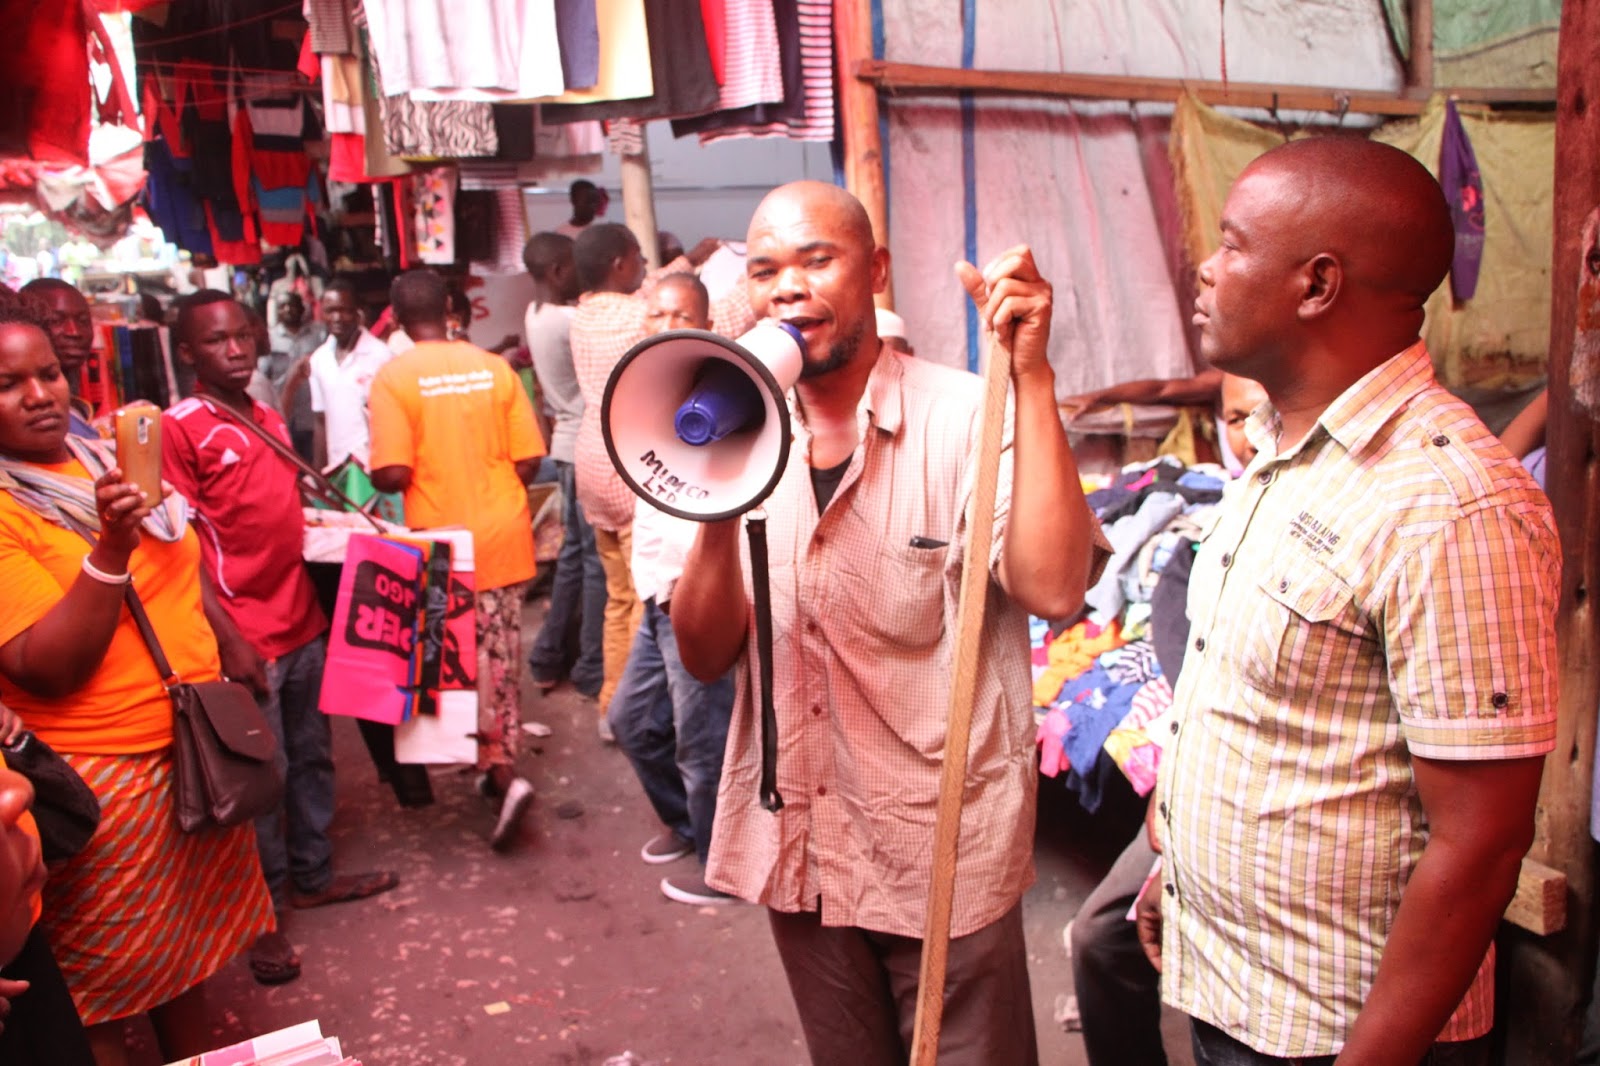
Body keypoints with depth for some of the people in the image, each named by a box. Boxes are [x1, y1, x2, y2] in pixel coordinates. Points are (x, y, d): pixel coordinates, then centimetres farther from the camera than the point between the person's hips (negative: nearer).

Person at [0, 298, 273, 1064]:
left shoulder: (101, 456, 6)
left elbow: (181, 568, 19)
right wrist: (110, 550, -32)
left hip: (196, 747, 8)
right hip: (104, 775, -7)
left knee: (190, 939, 22)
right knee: (104, 981, 9)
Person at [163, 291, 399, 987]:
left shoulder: (271, 421, 12)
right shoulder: (180, 429, -10)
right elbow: (183, 547, -14)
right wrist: (228, 637, -17)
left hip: (303, 621, 7)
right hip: (247, 636, -7)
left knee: (312, 757, 17)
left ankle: (312, 876, 34)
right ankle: (262, 912, 17)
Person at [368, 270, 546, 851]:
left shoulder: (393, 377, -10)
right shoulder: (494, 367, -1)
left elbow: (393, 473, -16)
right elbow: (528, 460, -2)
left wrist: (375, 477, 6)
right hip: (505, 537, 3)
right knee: (501, 656, 14)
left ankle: (503, 773, -4)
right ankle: (503, 763, 25)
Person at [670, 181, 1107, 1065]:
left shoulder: (965, 417, -12)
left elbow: (1052, 588, -27)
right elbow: (705, 656, -3)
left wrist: (1030, 375, -27)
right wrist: (721, 508, -19)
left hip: (944, 854, -4)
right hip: (797, 849, 5)